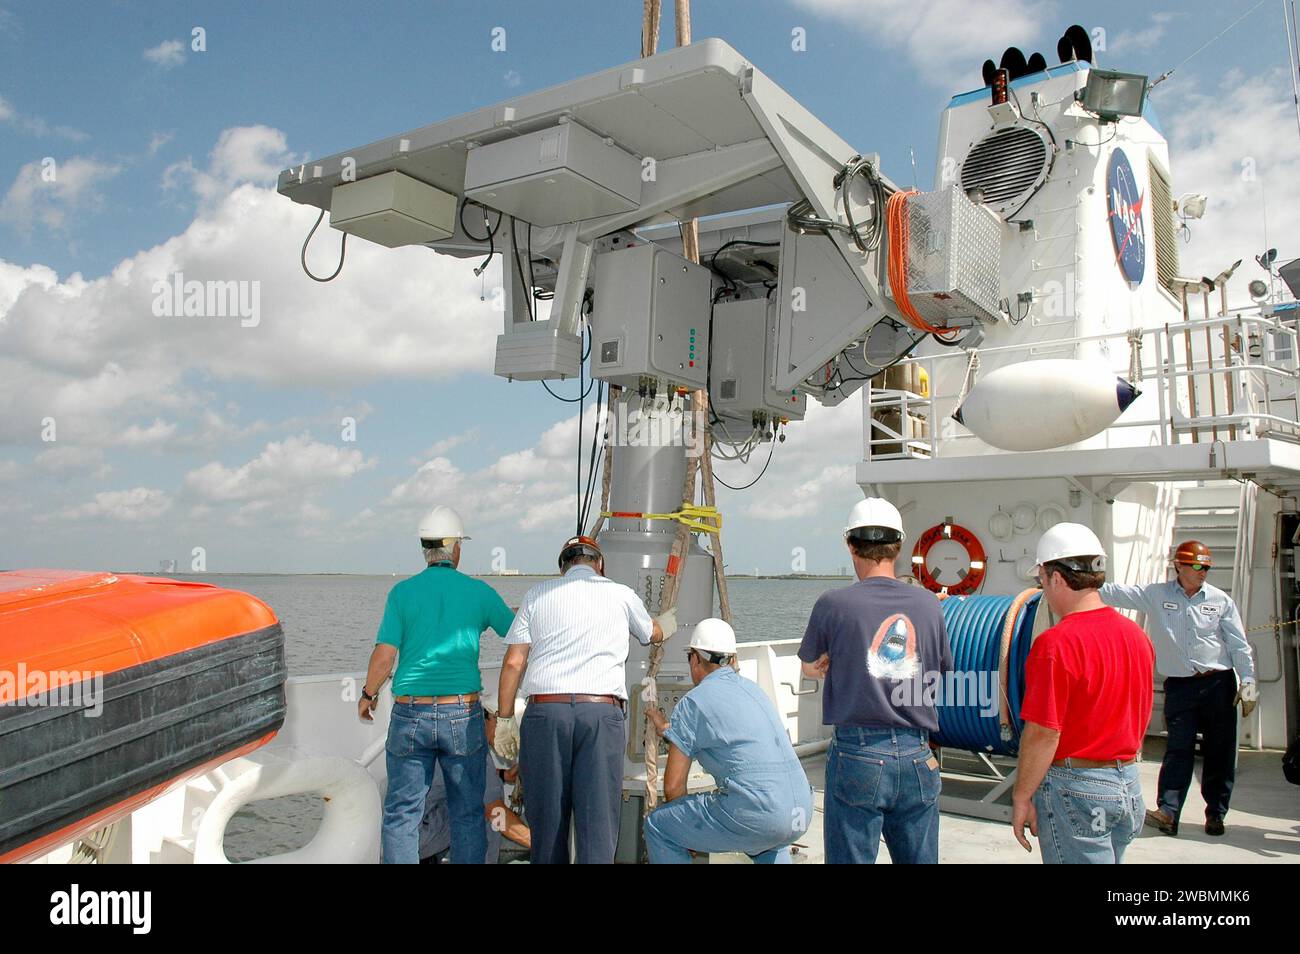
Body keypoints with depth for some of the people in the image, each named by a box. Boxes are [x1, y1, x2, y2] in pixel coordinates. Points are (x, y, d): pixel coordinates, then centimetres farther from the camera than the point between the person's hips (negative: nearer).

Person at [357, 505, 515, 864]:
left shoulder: (403, 592, -1)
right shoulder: (478, 591, 0)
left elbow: (384, 654, -5)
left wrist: (368, 694, 12)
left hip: (410, 714, 0)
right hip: (462, 714, 0)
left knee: (402, 812, 9)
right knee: (467, 813, 10)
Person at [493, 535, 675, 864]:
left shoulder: (538, 594, 13)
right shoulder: (622, 595, 13)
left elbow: (514, 662, 6)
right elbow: (652, 634, 34)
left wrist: (505, 719, 12)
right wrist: (666, 625, 56)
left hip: (545, 711, 1)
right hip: (603, 712, -1)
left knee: (547, 816, 11)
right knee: (598, 823, 1)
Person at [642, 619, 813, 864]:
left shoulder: (692, 702, 0)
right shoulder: (751, 688, 19)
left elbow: (673, 786, 3)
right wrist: (668, 728, 50)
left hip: (754, 815, -7)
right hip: (801, 811, 7)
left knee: (658, 826, 10)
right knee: (772, 843, 41)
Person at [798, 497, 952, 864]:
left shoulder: (833, 604, -7)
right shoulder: (928, 603, 2)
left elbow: (809, 668, 9)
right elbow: (943, 671, 14)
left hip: (857, 754, -3)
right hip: (917, 755, 4)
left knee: (851, 859, 6)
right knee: (920, 859, 14)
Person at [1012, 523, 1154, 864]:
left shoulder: (1057, 643, -21)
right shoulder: (1136, 634, 4)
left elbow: (1043, 733, -21)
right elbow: (1138, 716, 14)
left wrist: (1021, 797, -11)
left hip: (1074, 787, -8)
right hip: (1129, 784, 8)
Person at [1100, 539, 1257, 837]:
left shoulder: (1221, 600, 4)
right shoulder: (1156, 595, 1)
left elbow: (1239, 644, 5)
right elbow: (1116, 593, -4)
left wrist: (1248, 681, 1)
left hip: (1218, 684, 1)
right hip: (1179, 686, -1)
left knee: (1220, 752, 6)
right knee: (1178, 749, -4)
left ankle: (1216, 813, 17)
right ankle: (1168, 812, -6)